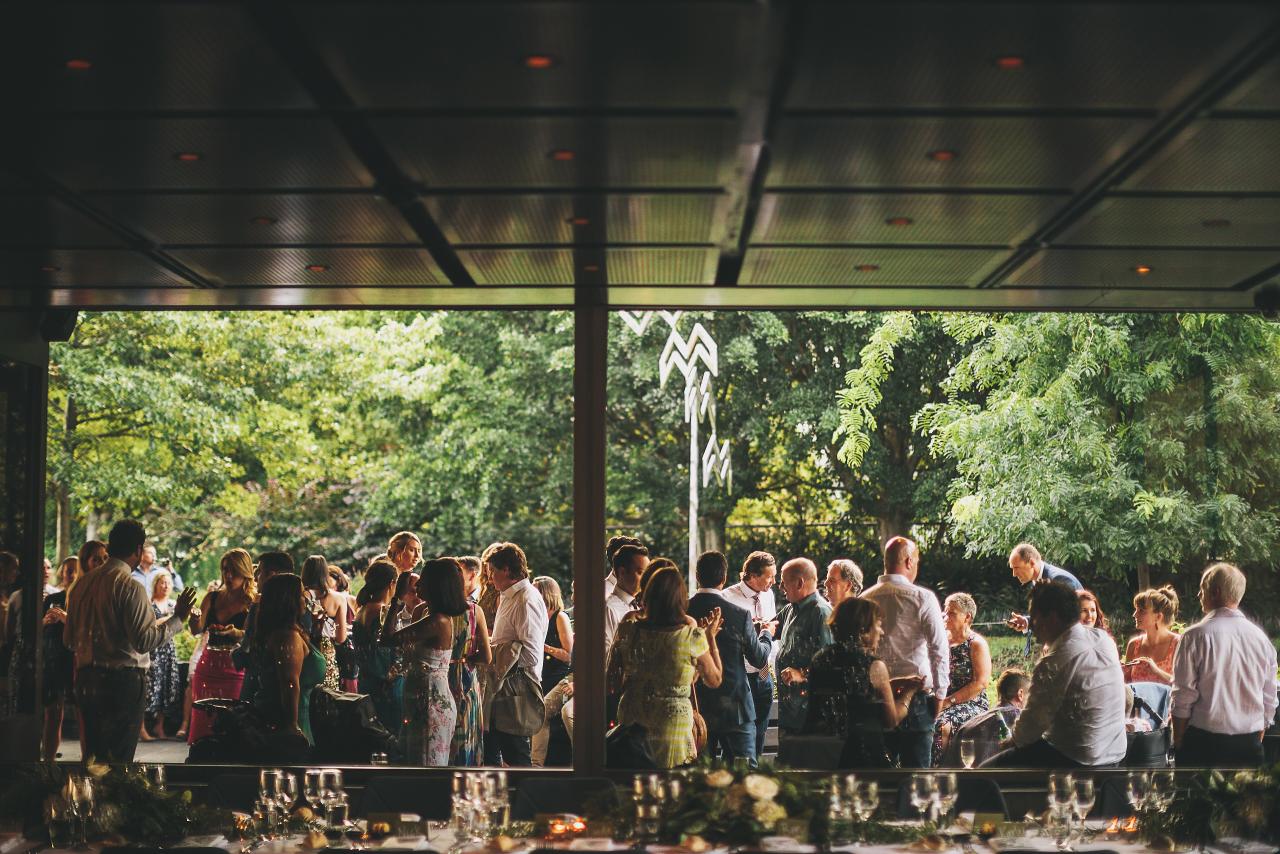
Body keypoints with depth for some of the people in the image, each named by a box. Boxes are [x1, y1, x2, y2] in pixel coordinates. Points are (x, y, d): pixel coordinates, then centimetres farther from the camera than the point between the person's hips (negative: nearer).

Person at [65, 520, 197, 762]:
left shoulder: (83, 583, 9)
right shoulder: (130, 586, -13)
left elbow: (69, 639, 15)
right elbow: (144, 640, -19)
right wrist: (178, 618, -9)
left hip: (85, 677, 7)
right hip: (123, 678, -7)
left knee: (92, 753, 15)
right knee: (118, 755, -2)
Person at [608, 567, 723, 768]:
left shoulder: (627, 631, -6)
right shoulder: (693, 636, -13)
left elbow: (611, 684, 3)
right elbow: (714, 680, 4)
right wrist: (710, 637, 11)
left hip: (631, 721, 3)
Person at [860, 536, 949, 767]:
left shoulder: (865, 599, 4)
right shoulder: (922, 598, -7)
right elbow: (939, 649, -8)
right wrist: (940, 694, 1)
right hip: (915, 694, -4)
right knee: (916, 767, 1)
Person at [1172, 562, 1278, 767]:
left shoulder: (1195, 636, -9)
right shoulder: (1261, 638, 4)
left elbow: (1183, 696, -8)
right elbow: (1269, 700, 10)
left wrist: (1178, 742, 2)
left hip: (1204, 742, -4)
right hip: (1249, 746, 4)